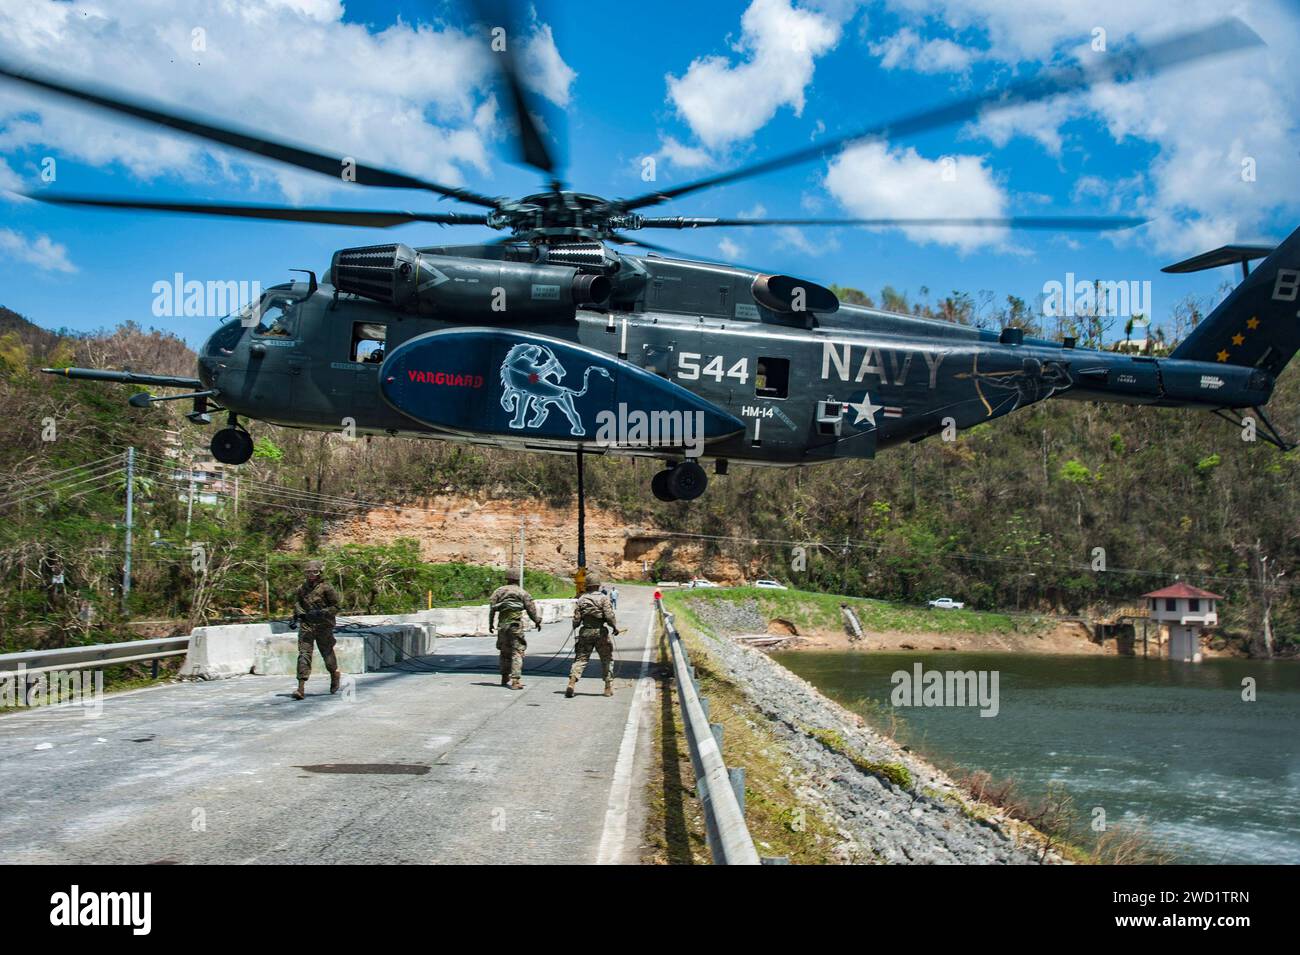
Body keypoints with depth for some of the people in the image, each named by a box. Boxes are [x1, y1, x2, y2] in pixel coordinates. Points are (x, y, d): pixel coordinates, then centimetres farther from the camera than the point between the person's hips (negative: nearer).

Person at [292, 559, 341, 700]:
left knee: (327, 653, 10)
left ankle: (335, 675, 42)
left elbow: (336, 606, -7)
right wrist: (298, 612, 3)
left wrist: (321, 613, -20)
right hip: (306, 625, 3)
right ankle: (301, 688, -16)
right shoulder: (303, 587, 8)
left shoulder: (326, 587, -7)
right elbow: (297, 602, 24)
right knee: (304, 654, -10)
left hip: (323, 626, -3)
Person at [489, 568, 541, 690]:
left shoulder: (499, 591, 8)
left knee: (505, 652, 17)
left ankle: (505, 678, 28)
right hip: (516, 625, -3)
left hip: (503, 624, 3)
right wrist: (537, 621, 19)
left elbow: (492, 608, 4)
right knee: (517, 652, -5)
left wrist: (491, 623, 12)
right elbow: (531, 609, 4)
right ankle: (515, 680, -17)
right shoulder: (523, 593, 1)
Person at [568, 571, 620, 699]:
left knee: (581, 658, 5)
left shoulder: (581, 599, 2)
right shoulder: (603, 598, -6)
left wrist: (575, 626, 21)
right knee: (607, 659, 11)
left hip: (585, 632, 2)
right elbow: (609, 615, -14)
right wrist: (615, 627, 0)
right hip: (600, 631, -2)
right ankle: (608, 687, 12)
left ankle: (572, 681, -13)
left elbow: (576, 619, 1)